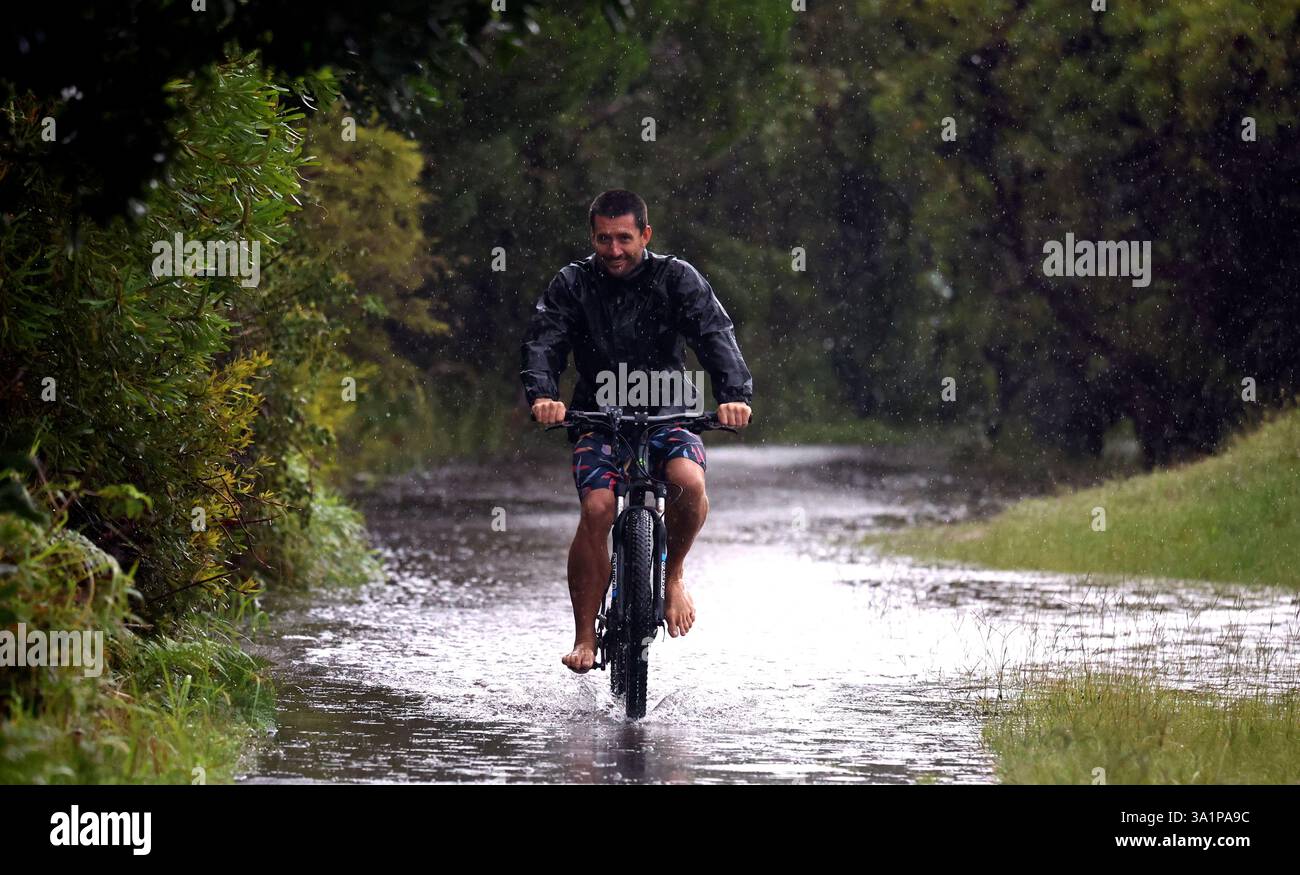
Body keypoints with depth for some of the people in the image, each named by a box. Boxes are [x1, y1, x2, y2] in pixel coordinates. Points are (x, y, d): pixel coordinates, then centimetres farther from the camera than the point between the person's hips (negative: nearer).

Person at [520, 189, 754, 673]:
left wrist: (734, 393, -34)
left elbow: (715, 334, -16)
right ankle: (585, 638, -12)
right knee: (596, 509, -24)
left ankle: (674, 575, -2)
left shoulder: (676, 278, -3)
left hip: (667, 414, 0)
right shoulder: (572, 284, -1)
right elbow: (543, 340, -13)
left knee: (689, 482, -31)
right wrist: (541, 394, -35)